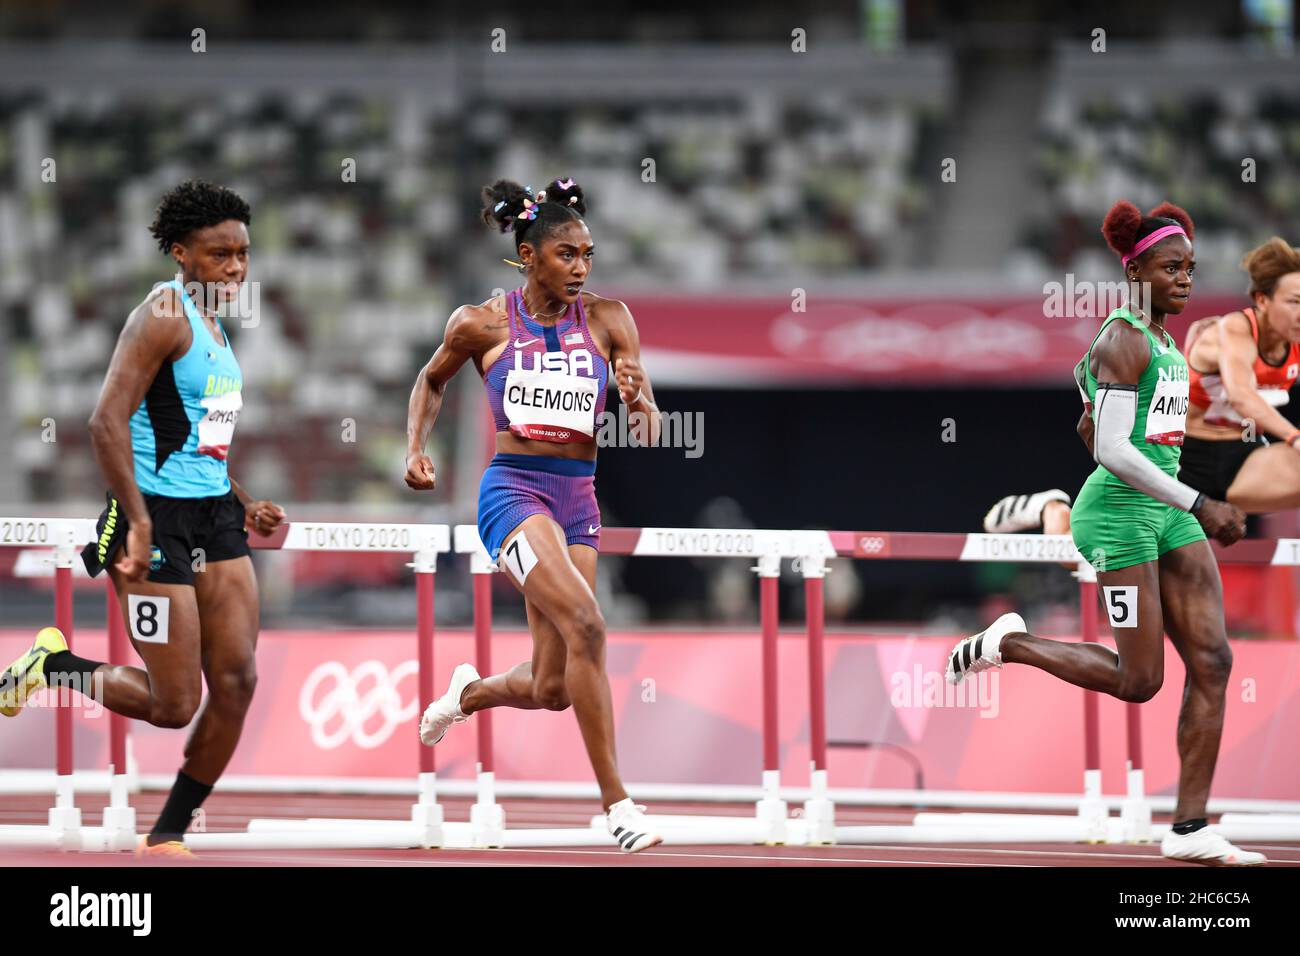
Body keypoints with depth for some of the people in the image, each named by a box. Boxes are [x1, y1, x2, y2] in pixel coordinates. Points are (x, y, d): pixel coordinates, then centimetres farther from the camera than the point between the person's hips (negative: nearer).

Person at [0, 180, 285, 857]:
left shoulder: (213, 326, 15)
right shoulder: (163, 317, -13)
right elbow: (107, 421, -21)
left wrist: (244, 506, 18)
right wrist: (138, 525, -25)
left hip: (214, 514, 9)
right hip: (159, 517, -9)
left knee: (237, 681, 1)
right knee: (173, 705, -7)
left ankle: (167, 836, 11)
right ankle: (55, 666, 18)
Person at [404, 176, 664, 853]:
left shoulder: (606, 319, 2)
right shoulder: (482, 324, -2)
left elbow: (643, 411, -5)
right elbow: (432, 380, 17)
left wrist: (641, 402, -28)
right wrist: (416, 448, 2)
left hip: (578, 499, 4)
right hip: (513, 490, -4)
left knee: (552, 690, 6)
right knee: (585, 624, -27)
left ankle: (471, 691, 44)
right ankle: (615, 803, -23)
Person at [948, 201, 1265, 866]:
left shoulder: (1165, 341, 15)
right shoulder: (1122, 341, -14)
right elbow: (1112, 450, -22)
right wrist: (1198, 504, -23)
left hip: (1167, 511, 9)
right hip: (1119, 512, -9)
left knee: (1212, 661, -2)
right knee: (1139, 681, -6)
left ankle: (1189, 829, -1)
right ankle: (1007, 644, 15)